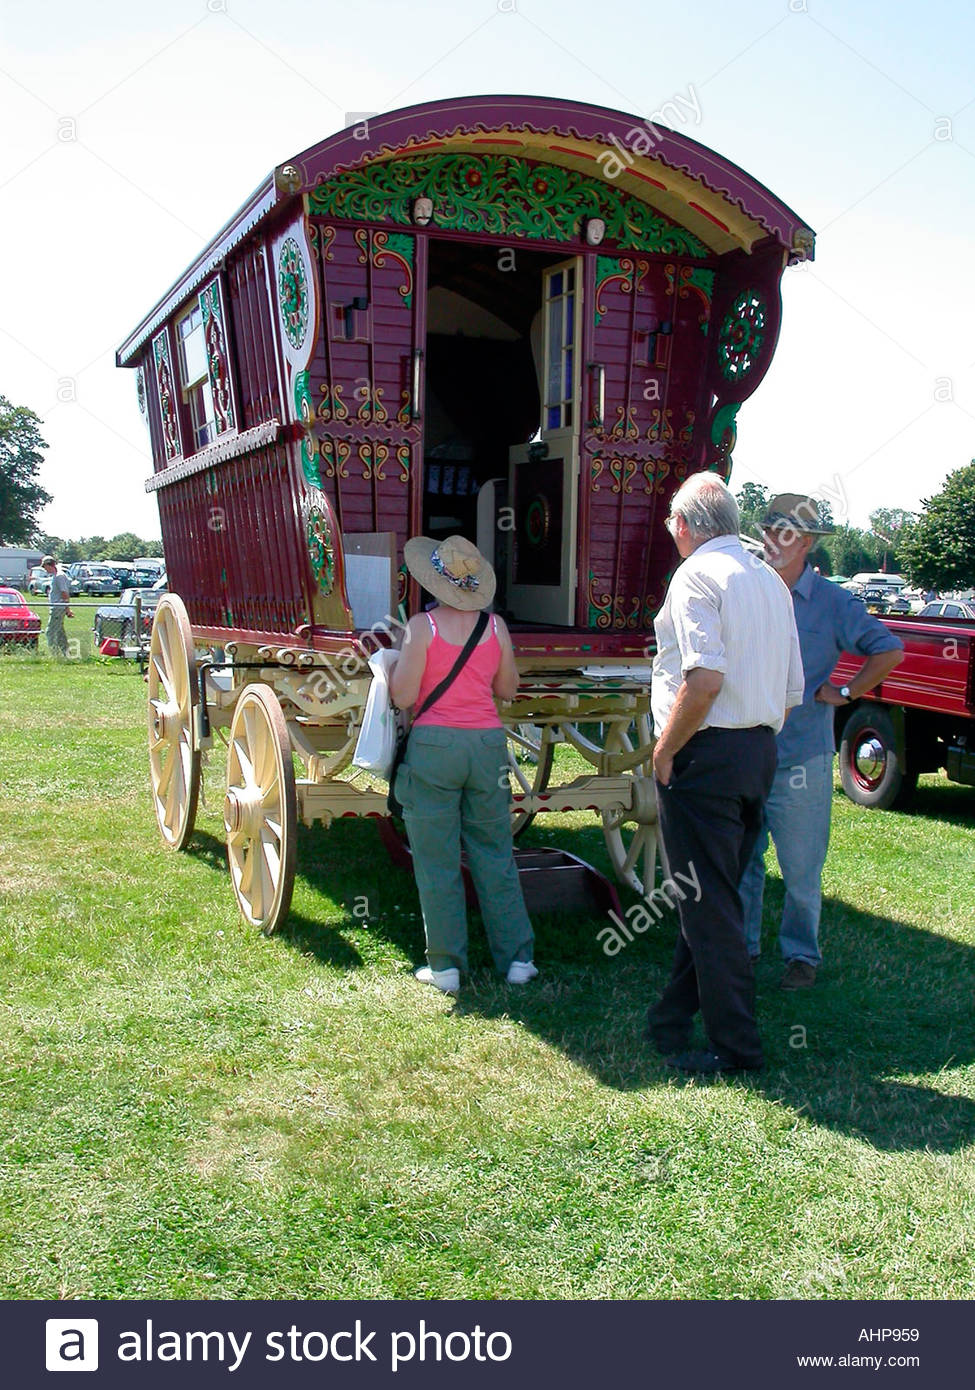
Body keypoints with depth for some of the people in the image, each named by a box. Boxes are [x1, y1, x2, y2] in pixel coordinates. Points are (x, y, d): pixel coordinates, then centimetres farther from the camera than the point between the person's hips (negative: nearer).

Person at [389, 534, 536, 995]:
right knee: (495, 854, 13)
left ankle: (446, 966, 11)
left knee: (437, 861, 5)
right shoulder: (495, 625, 4)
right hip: (488, 744, 4)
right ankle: (517, 957, 17)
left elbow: (403, 696, -8)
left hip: (434, 745, -4)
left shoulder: (423, 625, -8)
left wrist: (394, 662, 10)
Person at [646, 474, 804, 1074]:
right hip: (761, 751, 9)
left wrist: (665, 750, -13)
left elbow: (705, 680, -24)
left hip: (707, 755, -9)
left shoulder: (698, 575, -11)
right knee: (716, 895, 16)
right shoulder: (771, 580, 15)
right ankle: (676, 1019, 28)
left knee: (709, 905, 0)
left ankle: (735, 1044, 9)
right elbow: (792, 691, 16)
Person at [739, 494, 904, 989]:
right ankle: (741, 944, 24)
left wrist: (845, 694, -3)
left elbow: (889, 651, 2)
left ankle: (801, 954, 20)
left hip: (800, 758, -3)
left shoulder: (833, 602, -3)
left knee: (801, 869, 4)